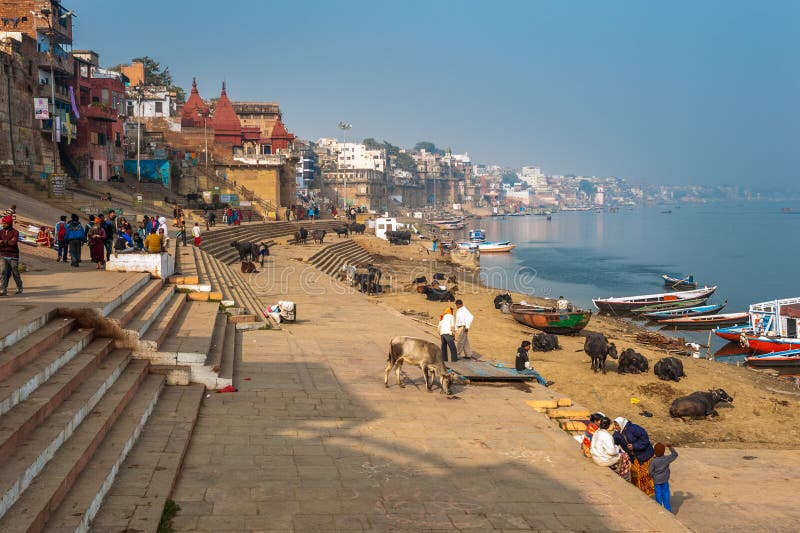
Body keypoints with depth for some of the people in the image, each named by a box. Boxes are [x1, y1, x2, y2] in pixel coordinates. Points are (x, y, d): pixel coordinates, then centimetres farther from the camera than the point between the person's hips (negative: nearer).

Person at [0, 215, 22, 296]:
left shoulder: (15, 232, -6)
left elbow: (14, 242, -20)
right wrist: (8, 242, -14)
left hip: (13, 256, -4)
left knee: (15, 273, 6)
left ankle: (19, 288, 23)